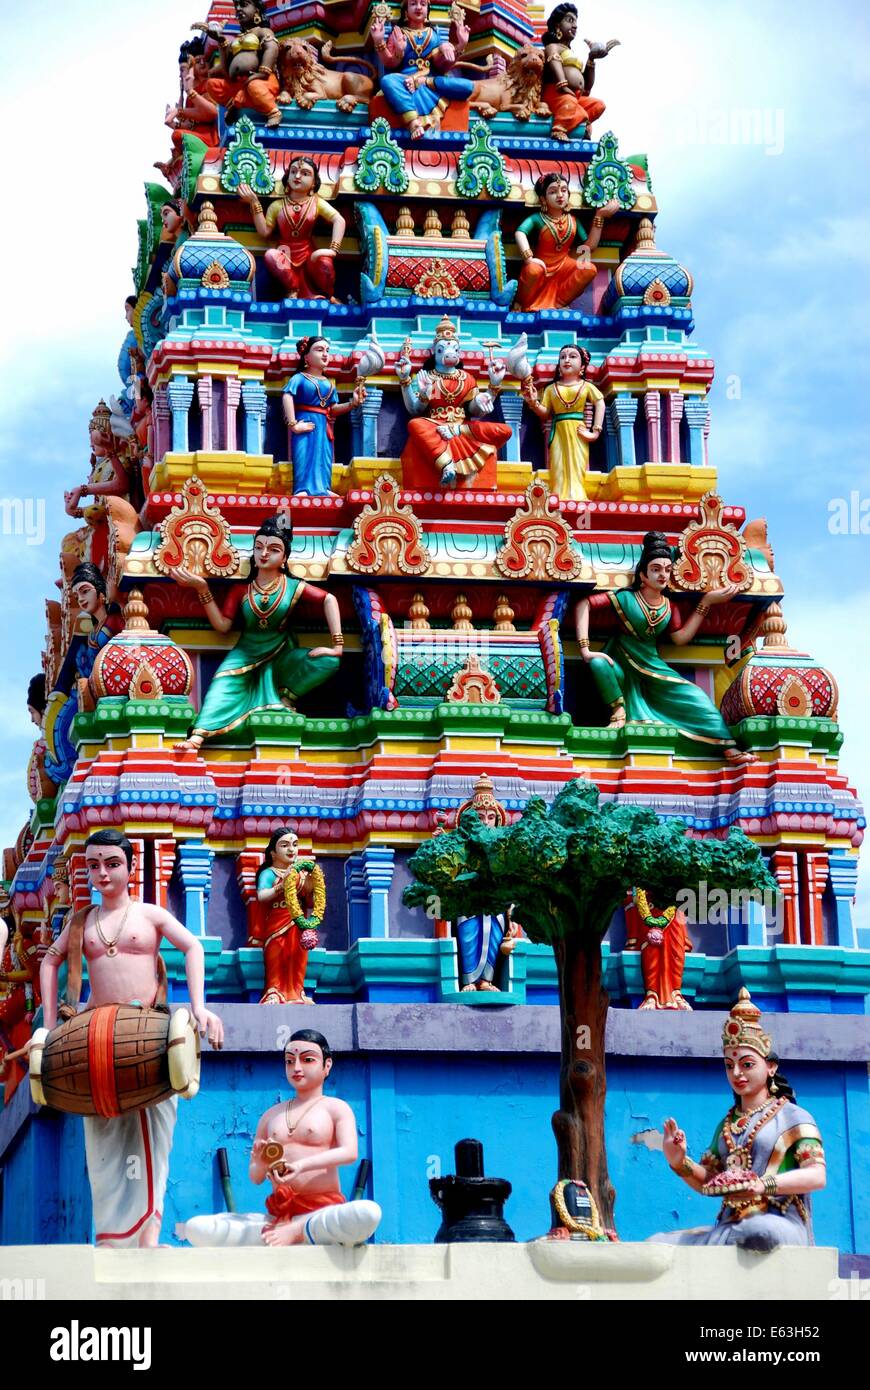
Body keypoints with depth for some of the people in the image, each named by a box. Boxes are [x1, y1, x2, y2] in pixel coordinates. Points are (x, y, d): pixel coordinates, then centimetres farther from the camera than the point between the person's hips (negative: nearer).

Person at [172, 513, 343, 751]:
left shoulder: (292, 587, -6)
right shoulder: (242, 588, -2)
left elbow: (329, 599, -4)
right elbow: (222, 625, -6)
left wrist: (337, 645, -13)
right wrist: (202, 589, -16)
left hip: (281, 656, 0)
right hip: (247, 653, 0)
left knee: (328, 661, -24)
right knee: (224, 683, -32)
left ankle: (284, 701, -7)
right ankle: (198, 736, -49)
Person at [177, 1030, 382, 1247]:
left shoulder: (336, 1108, 9)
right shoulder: (271, 1115, 21)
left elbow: (350, 1152, -10)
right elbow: (255, 1178, 20)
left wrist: (300, 1165, -24)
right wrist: (260, 1165, -6)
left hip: (323, 1211, -3)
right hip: (277, 1216, 3)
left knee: (369, 1213, -41)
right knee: (196, 1229, -16)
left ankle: (294, 1232, -23)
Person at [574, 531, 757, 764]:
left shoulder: (668, 606, 6)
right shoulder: (626, 597, -10)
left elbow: (680, 638, -2)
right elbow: (584, 605, -16)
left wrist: (706, 602, -3)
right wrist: (585, 649, -26)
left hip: (650, 665, 4)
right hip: (621, 664, -4)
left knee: (694, 697, -14)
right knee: (598, 663, -38)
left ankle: (728, 749, -17)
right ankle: (618, 711, -18)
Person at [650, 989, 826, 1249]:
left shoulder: (793, 1117, 5)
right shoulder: (727, 1124, 24)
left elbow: (817, 1176, -8)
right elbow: (707, 1183, 25)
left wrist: (763, 1185, -22)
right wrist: (680, 1163, 4)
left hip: (778, 1221, -4)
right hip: (728, 1225, 4)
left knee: (763, 1232, -42)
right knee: (656, 1245, -18)